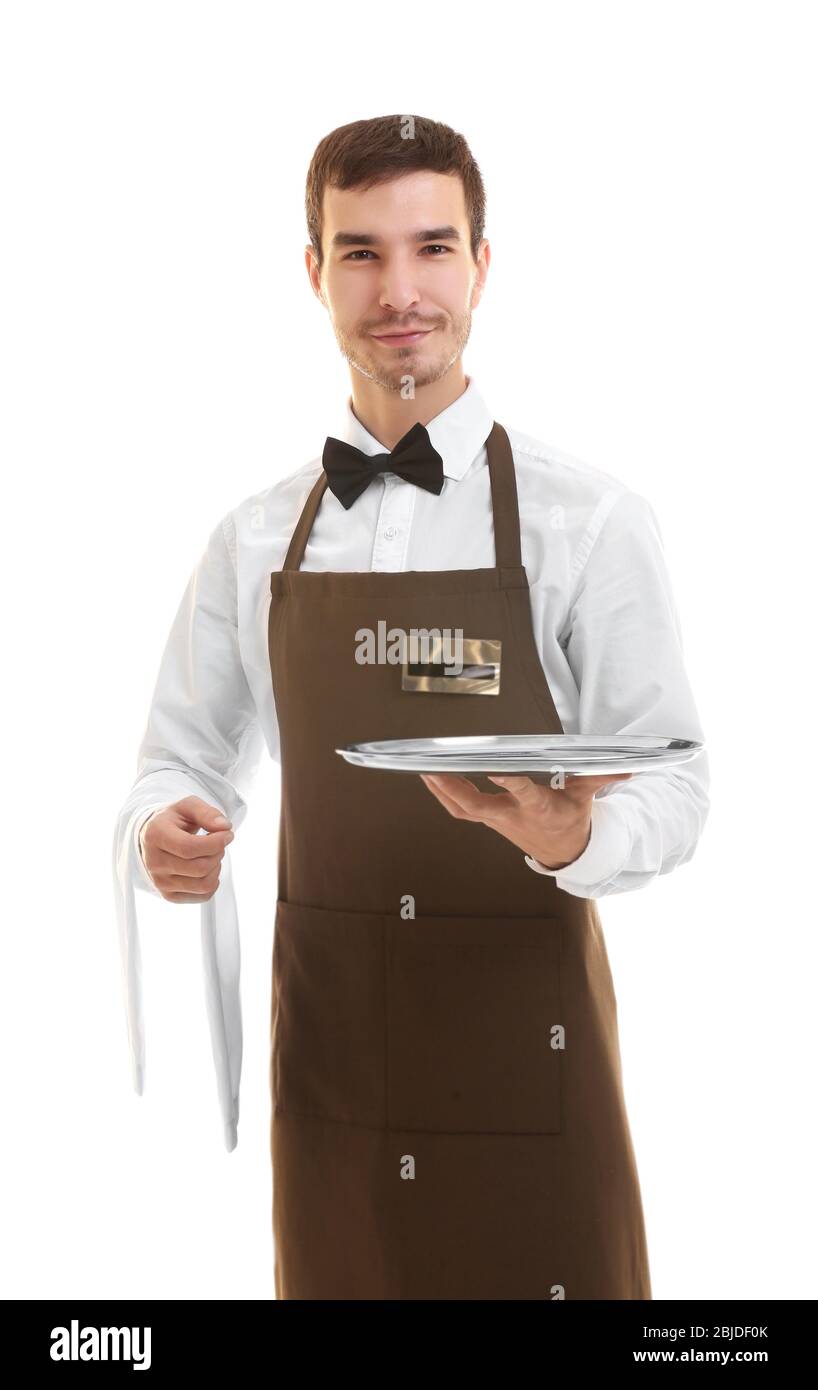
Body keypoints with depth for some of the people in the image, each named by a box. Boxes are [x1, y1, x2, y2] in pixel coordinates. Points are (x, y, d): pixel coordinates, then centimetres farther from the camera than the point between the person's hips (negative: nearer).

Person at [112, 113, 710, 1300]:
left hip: (525, 1036, -3)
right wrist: (161, 836, -12)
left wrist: (576, 835, -29)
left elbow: (673, 787, -8)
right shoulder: (254, 541, 5)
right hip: (329, 1052, 3)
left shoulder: (586, 520, -6)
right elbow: (186, 762, 11)